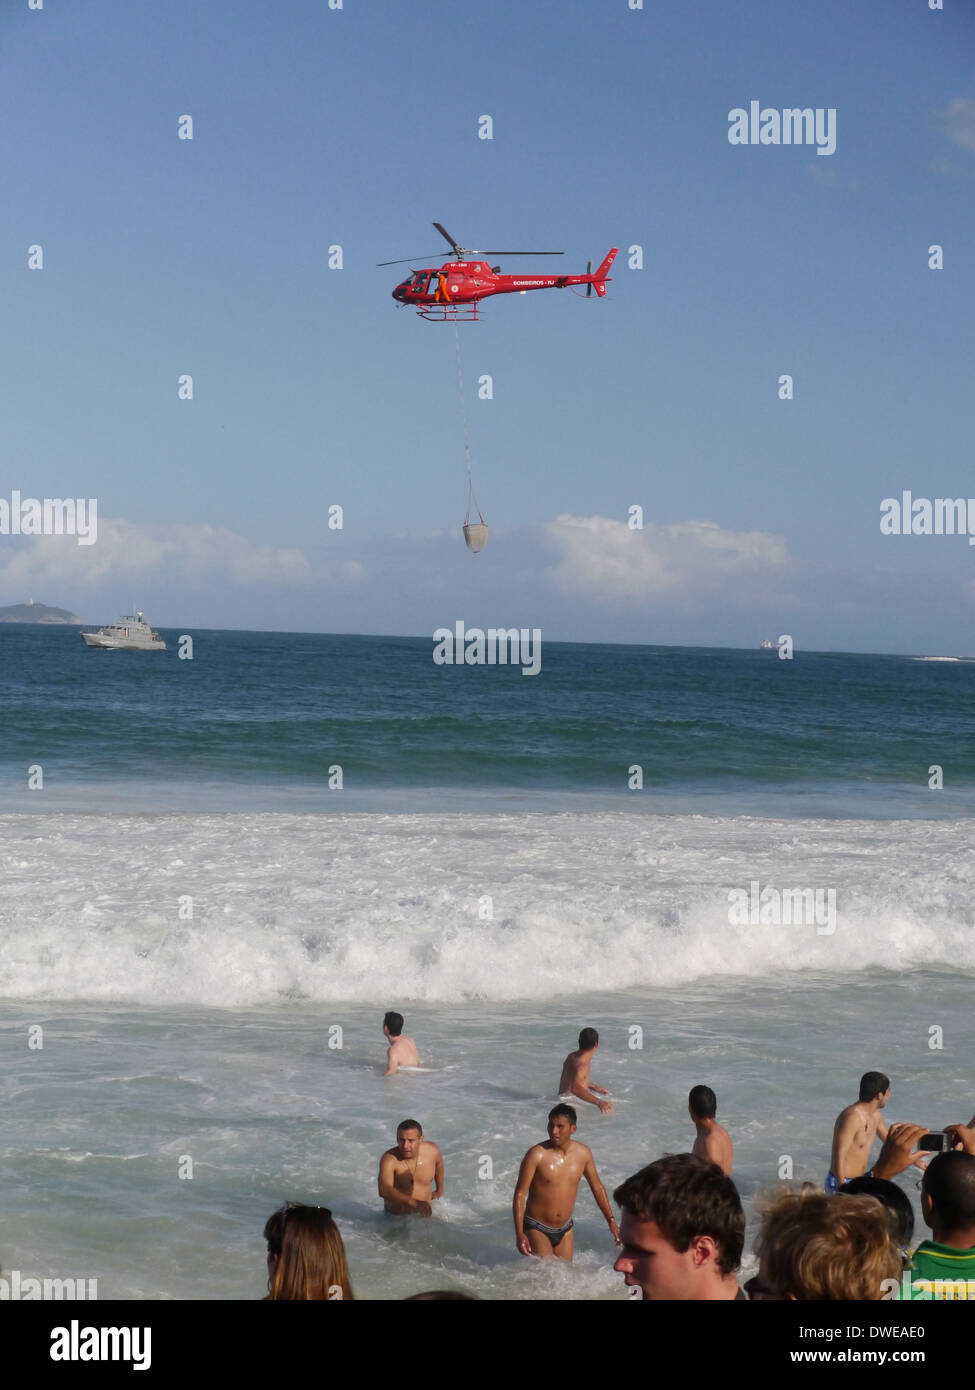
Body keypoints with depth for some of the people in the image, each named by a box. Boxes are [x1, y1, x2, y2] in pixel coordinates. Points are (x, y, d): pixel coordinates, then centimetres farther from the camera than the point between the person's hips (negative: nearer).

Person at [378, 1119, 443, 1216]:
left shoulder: (431, 1151, -6)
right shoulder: (389, 1159, -21)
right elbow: (384, 1191, -37)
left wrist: (439, 1191, 31)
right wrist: (414, 1203, -47)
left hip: (425, 1215, 3)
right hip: (396, 1217, -3)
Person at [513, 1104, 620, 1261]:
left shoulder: (582, 1153, -3)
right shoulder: (537, 1155, -17)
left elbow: (597, 1187, 12)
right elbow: (520, 1194, -14)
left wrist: (611, 1220, 13)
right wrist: (519, 1234, -21)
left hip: (565, 1229, 5)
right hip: (537, 1229, -5)